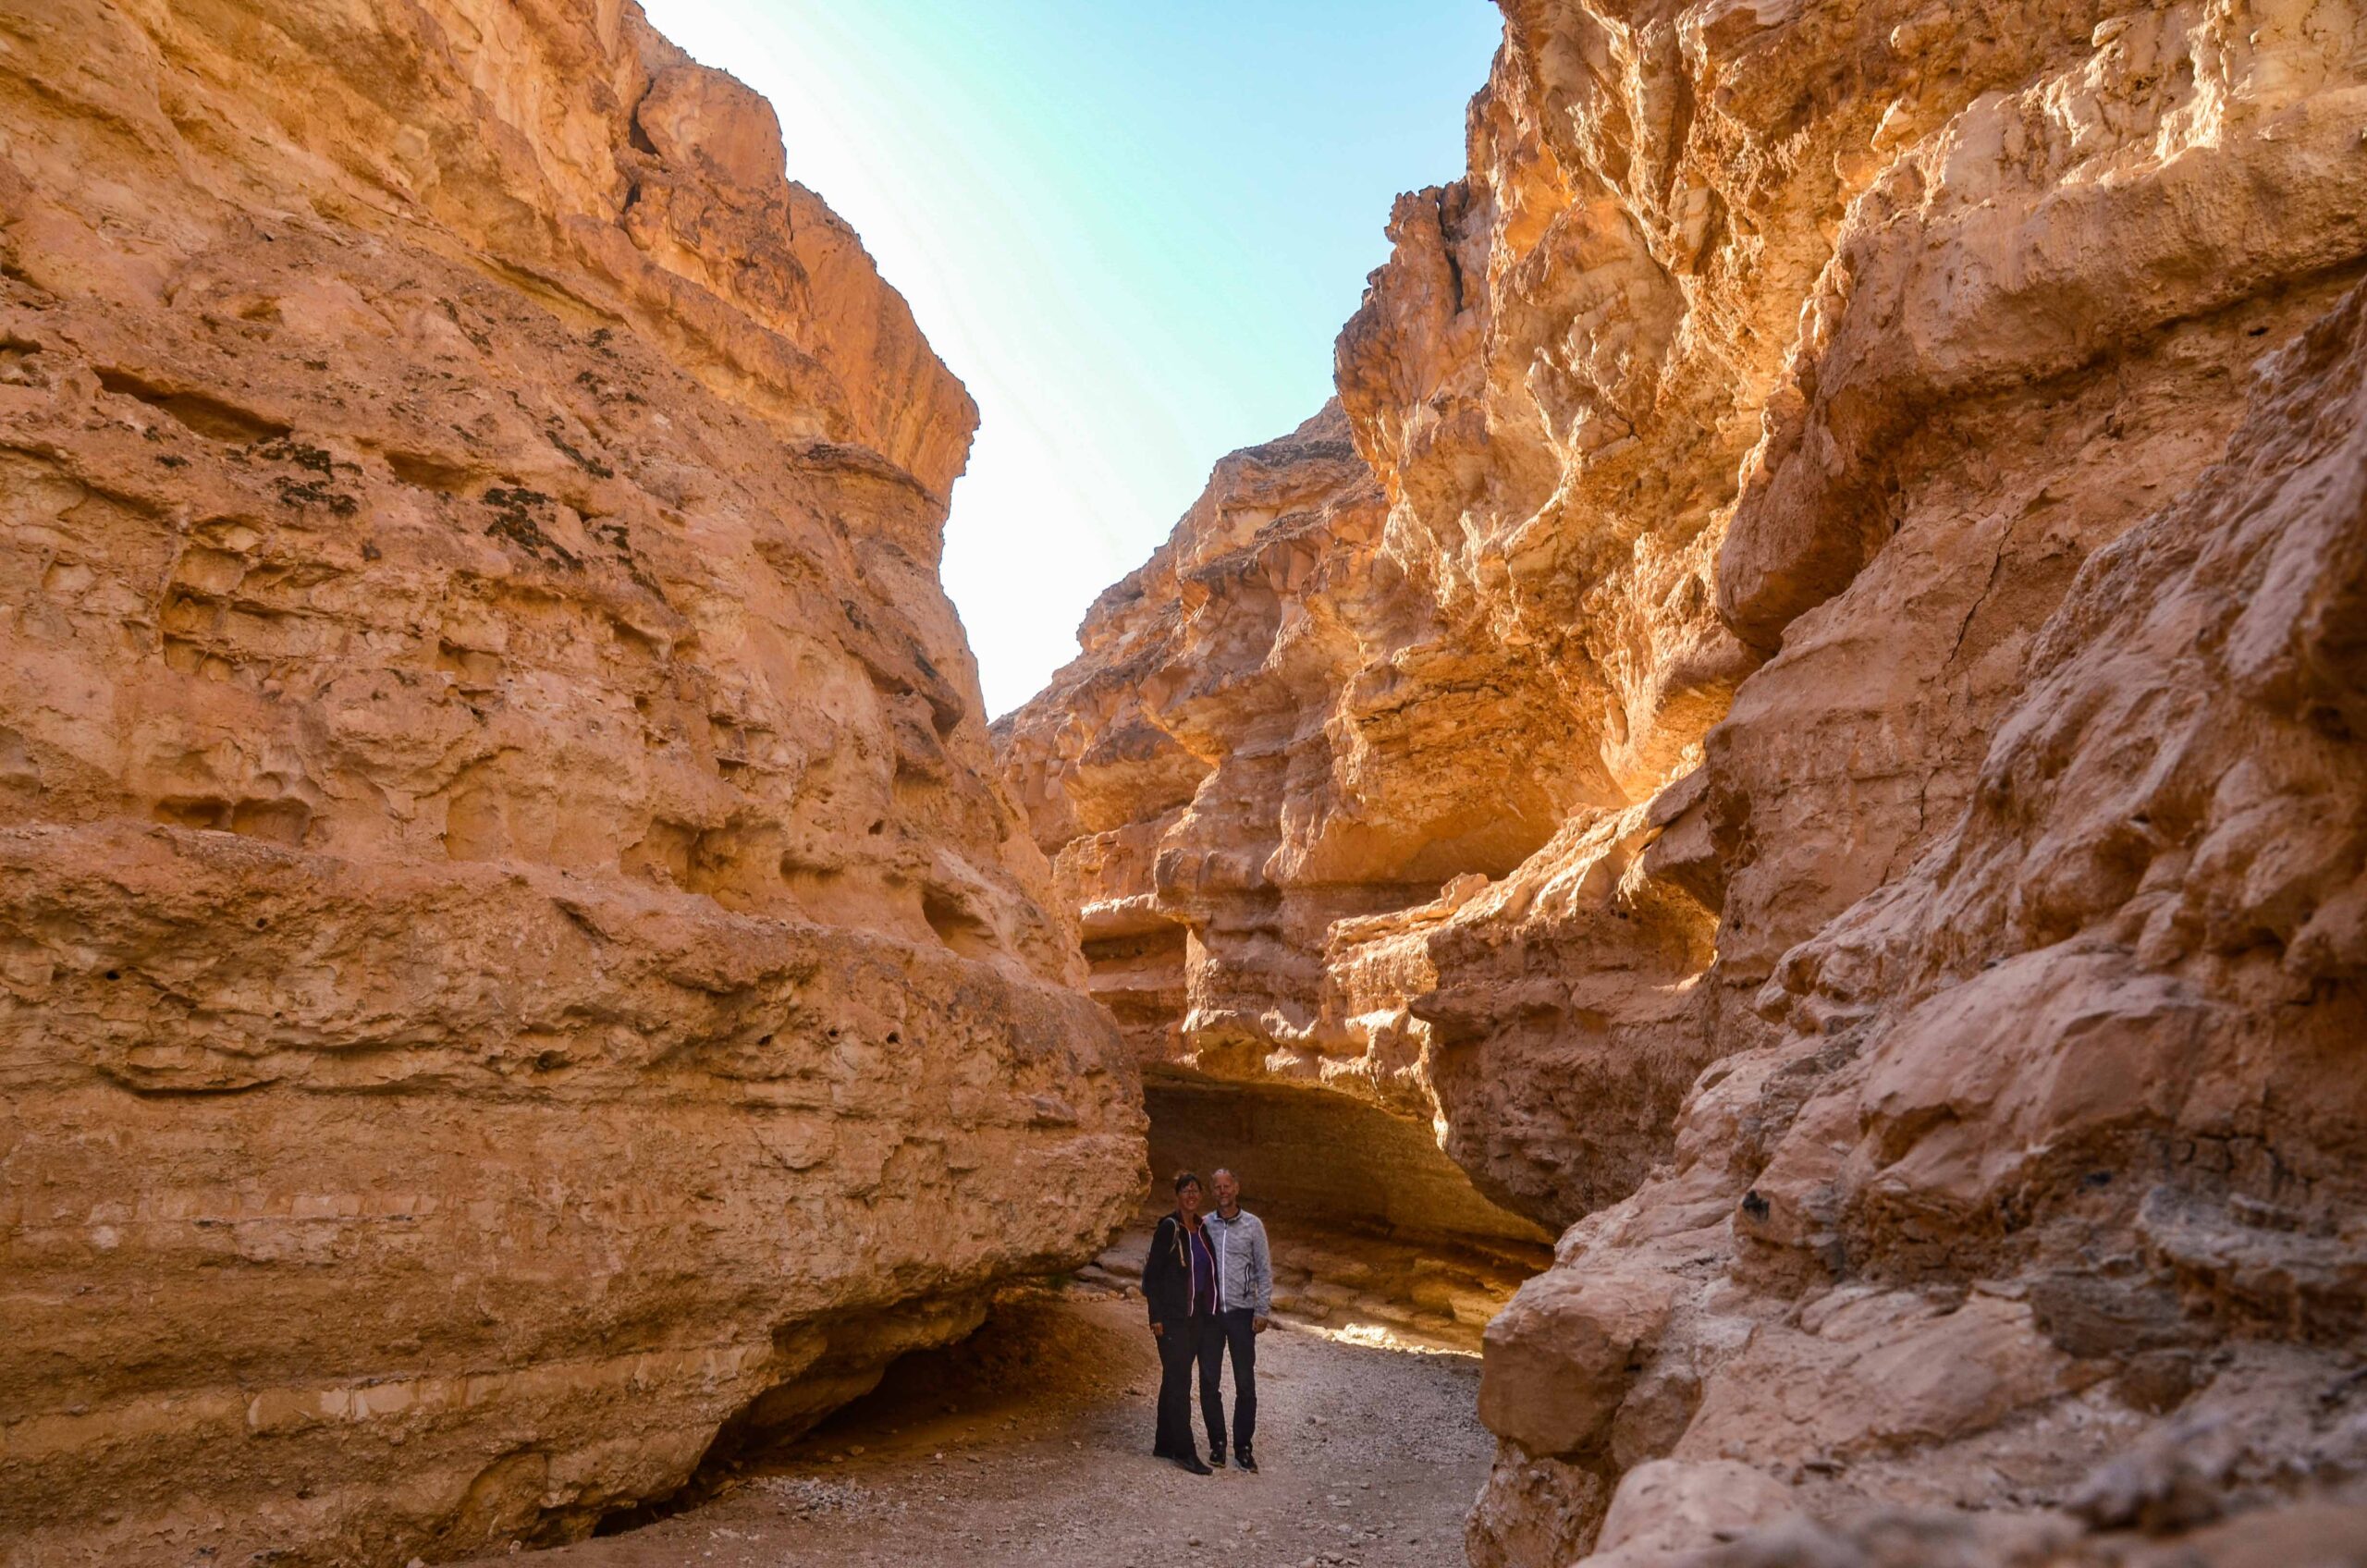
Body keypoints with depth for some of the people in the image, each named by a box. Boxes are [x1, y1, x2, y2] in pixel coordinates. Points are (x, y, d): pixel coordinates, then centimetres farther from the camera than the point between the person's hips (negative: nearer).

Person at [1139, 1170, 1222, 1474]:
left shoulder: (1202, 1228, 9)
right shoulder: (1169, 1227, -11)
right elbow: (1152, 1272, -11)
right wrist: (1156, 1317, -14)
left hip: (1198, 1317, 7)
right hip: (1173, 1318, -7)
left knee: (1174, 1380, 14)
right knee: (1179, 1382, -4)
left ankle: (1165, 1443, 22)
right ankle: (1184, 1451, 1)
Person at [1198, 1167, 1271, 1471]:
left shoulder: (1252, 1225, 0)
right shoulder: (1204, 1225, 3)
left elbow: (1265, 1271, 2)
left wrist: (1262, 1312, -3)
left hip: (1242, 1312, -1)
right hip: (1210, 1312, 1)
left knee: (1245, 1383, 3)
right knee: (1209, 1381, 6)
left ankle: (1243, 1446, 14)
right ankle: (1217, 1443, 18)